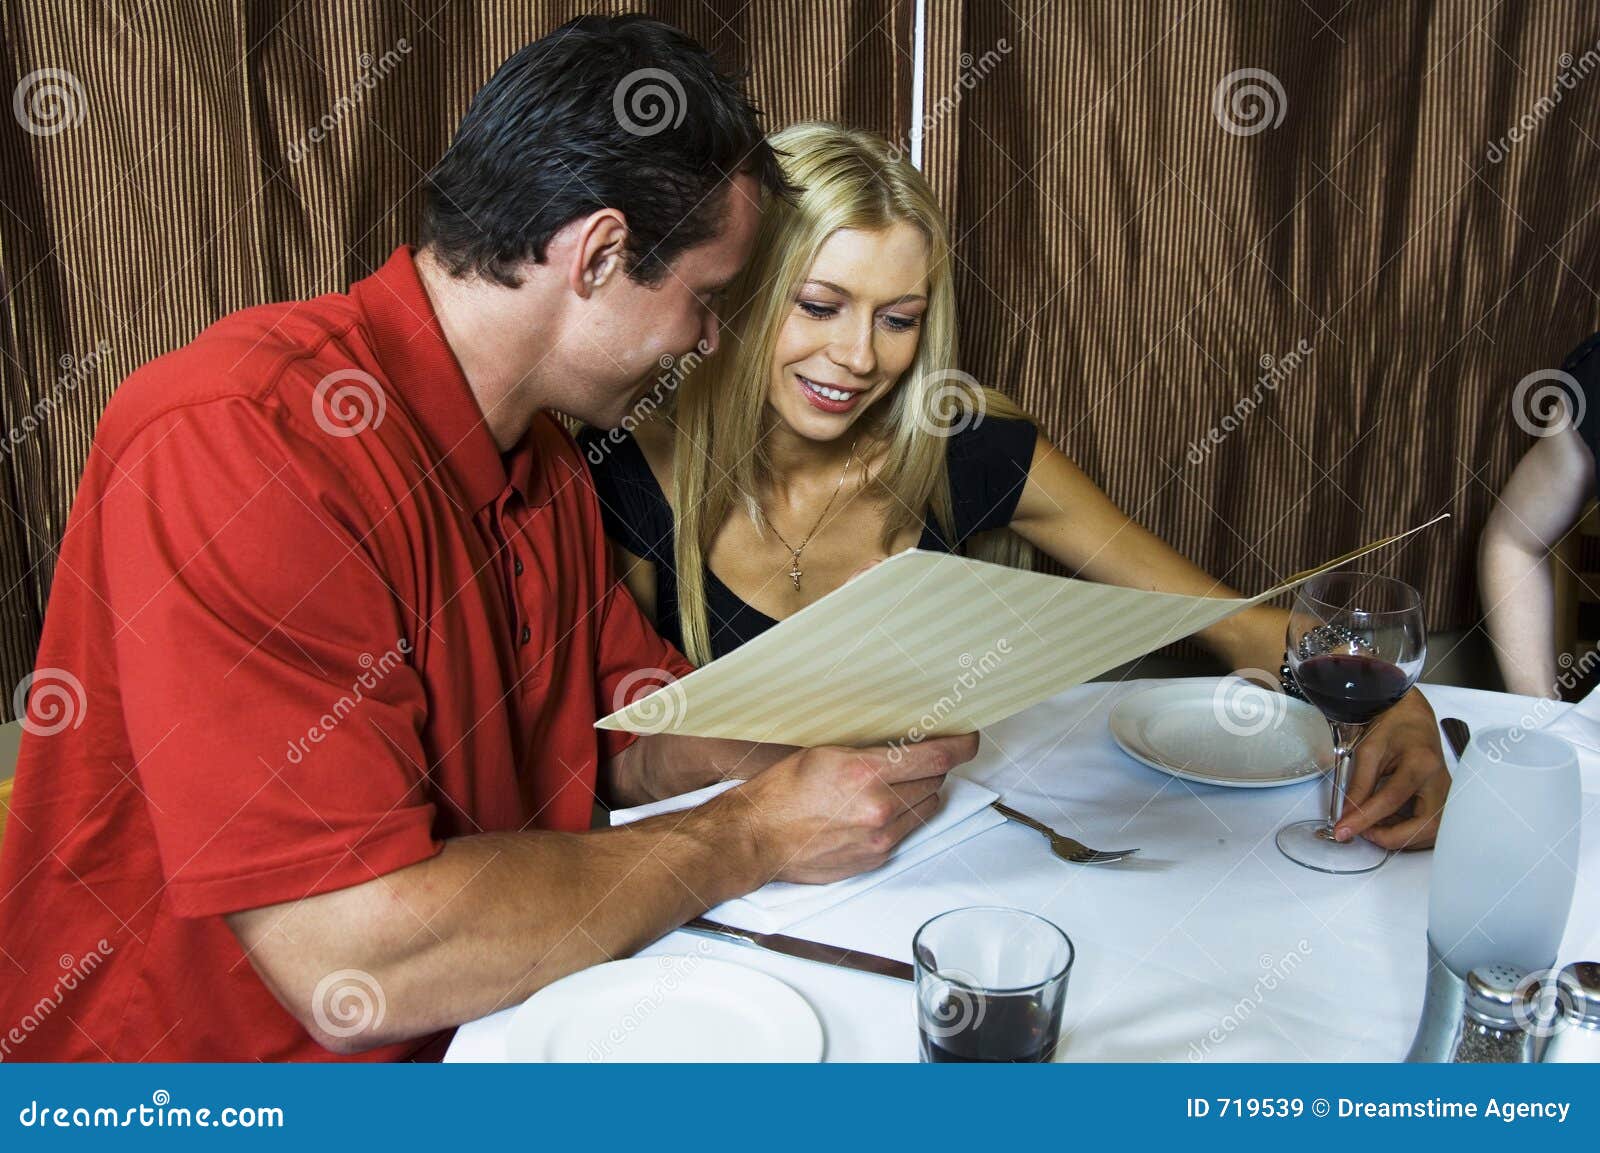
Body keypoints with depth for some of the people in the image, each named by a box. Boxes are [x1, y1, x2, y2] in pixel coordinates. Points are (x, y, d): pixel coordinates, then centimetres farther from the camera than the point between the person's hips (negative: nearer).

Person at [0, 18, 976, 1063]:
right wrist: (753, 835, -20)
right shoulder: (241, 442, -24)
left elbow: (641, 736, 11)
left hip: (477, 1031, 7)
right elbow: (351, 960, -29)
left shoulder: (541, 458, 7)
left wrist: (870, 738, -7)